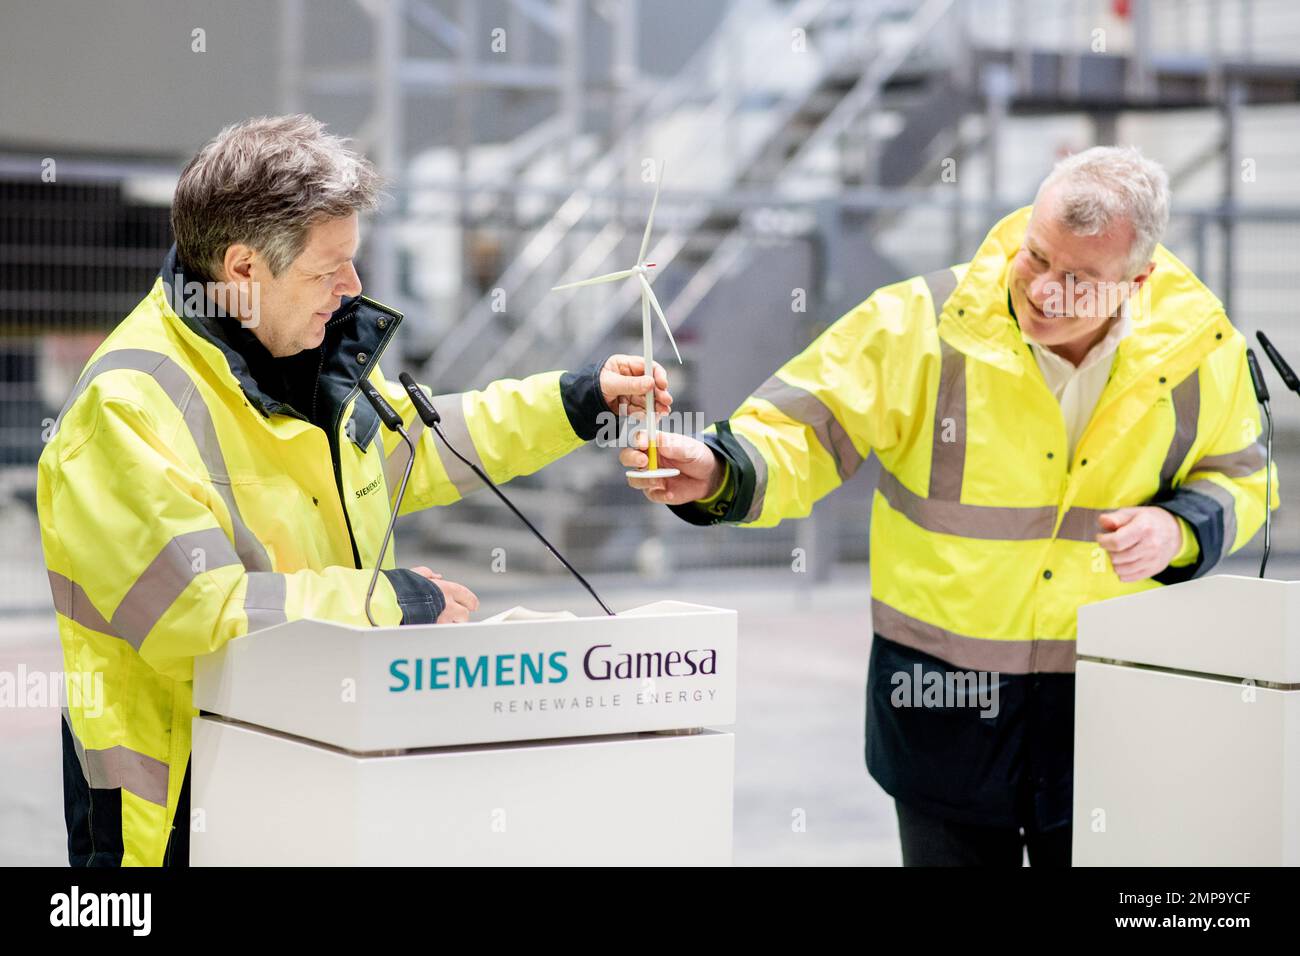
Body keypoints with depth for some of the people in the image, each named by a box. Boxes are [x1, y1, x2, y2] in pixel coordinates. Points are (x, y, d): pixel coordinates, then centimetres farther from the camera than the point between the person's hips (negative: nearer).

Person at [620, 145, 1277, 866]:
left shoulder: (1200, 350, -8)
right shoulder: (921, 324, -14)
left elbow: (1239, 480, 8)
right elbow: (798, 438, -13)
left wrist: (1177, 530, -14)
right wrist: (719, 471, -34)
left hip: (1113, 699, 1)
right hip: (942, 695, -1)